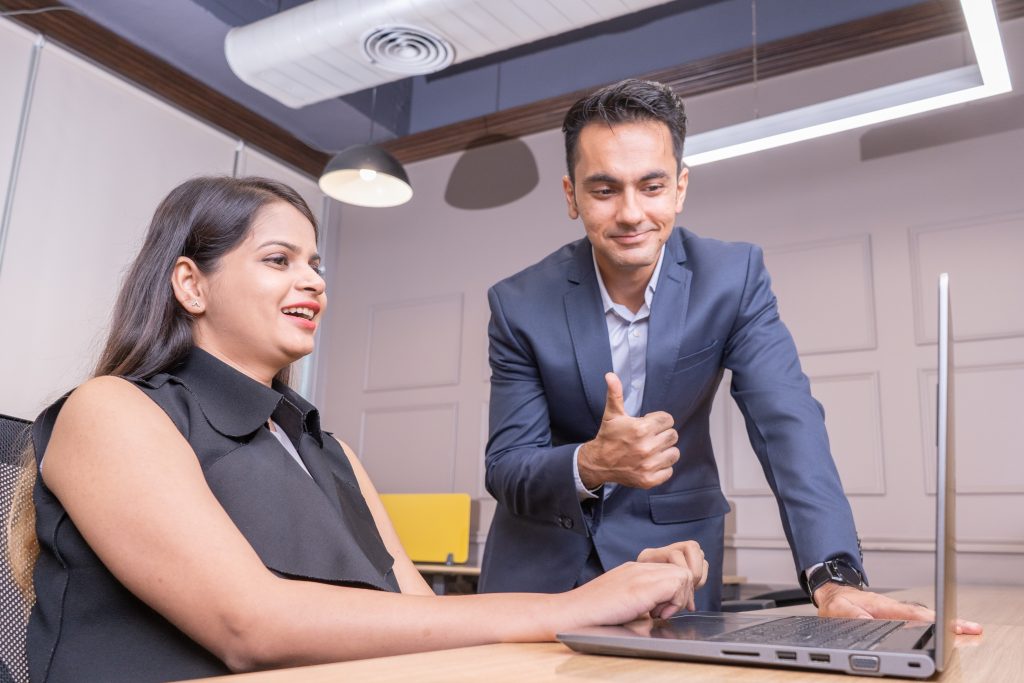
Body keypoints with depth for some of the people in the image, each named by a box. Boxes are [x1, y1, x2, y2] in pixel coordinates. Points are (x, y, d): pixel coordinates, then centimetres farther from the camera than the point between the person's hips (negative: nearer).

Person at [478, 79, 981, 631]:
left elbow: (786, 423, -19)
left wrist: (835, 576, -33)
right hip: (543, 560, 0)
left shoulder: (733, 276, -11)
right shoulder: (519, 304, -12)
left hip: (670, 552, 0)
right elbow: (505, 468, -12)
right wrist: (590, 464, -33)